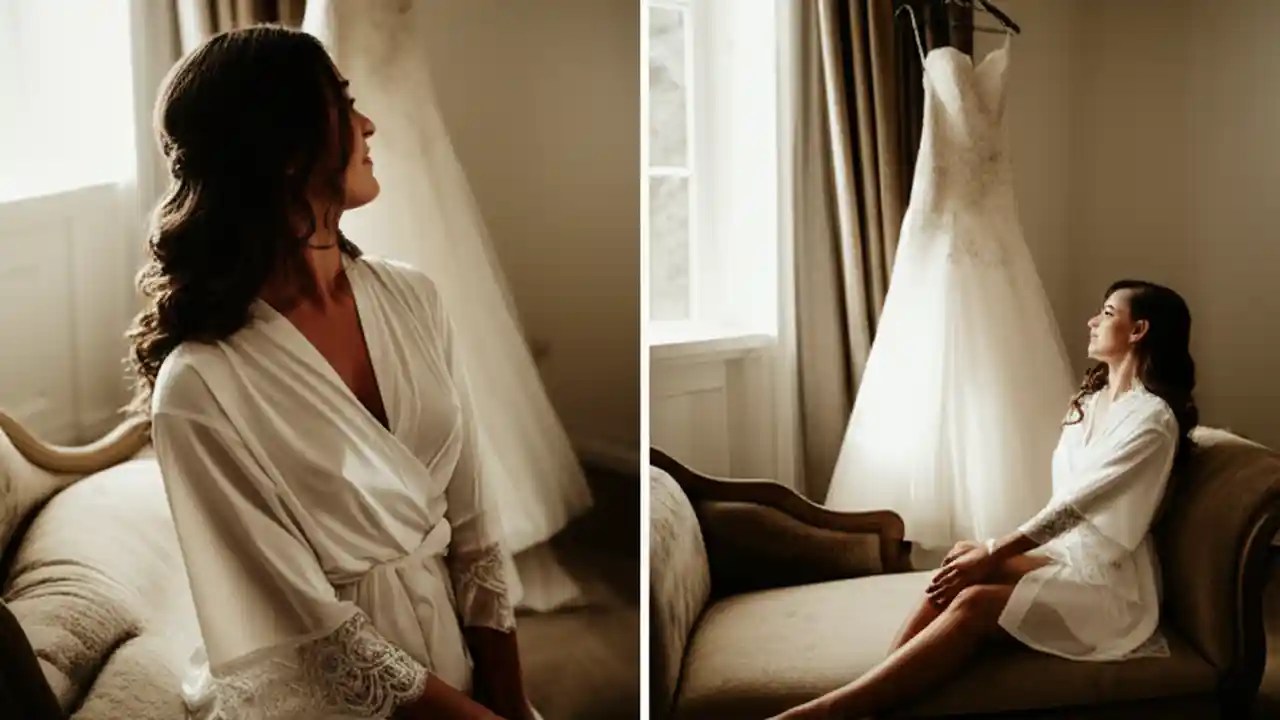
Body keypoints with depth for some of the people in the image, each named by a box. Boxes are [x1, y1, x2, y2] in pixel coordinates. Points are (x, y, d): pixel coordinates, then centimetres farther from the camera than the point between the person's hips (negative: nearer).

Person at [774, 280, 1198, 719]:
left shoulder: (1153, 419, -13)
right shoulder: (1091, 399, 15)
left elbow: (1079, 503, -21)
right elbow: (1067, 501, 8)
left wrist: (992, 555, -25)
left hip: (1109, 580, -7)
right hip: (1067, 552, 7)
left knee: (973, 603, -31)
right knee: (964, 560, -24)